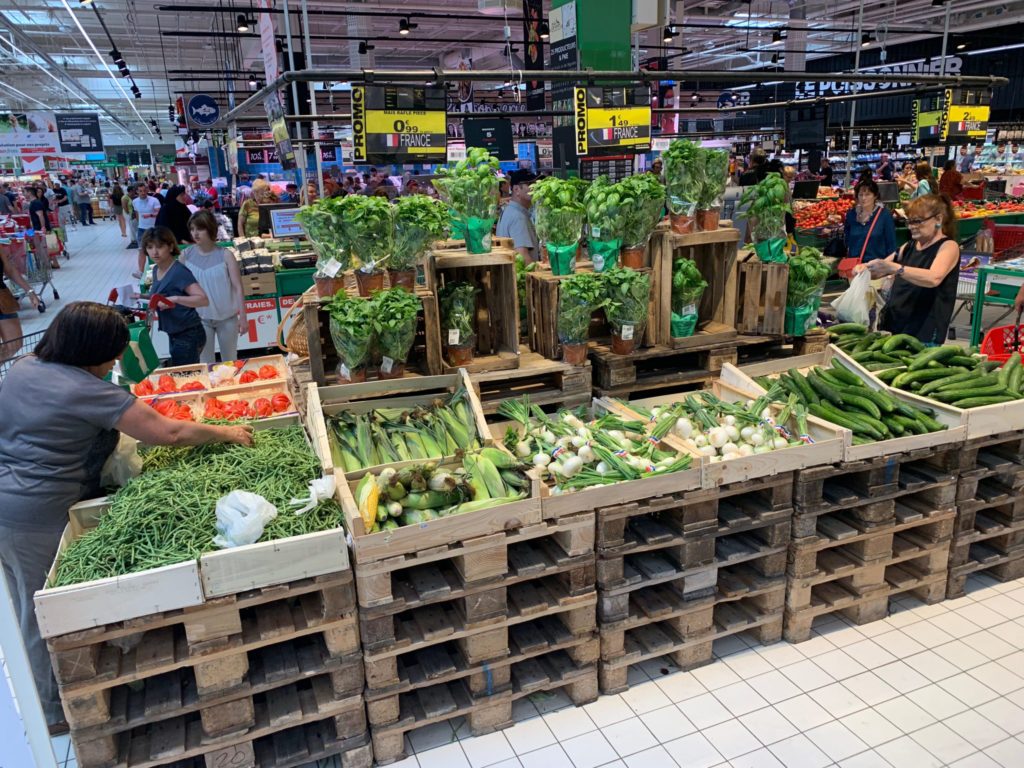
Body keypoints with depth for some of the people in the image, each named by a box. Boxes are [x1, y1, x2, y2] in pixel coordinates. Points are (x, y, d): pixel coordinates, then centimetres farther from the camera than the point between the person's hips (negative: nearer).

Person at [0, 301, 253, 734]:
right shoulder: (87, 391, -20)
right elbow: (170, 432, -18)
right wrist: (227, 434, -5)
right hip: (39, 518, -9)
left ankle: (47, 701, 44)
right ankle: (56, 712, 28)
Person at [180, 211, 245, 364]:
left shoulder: (225, 255, -10)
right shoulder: (186, 255, -3)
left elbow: (238, 287, -10)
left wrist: (243, 317, -11)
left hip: (227, 317, -2)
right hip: (200, 318, 2)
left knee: (230, 360, 13)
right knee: (205, 362, 9)